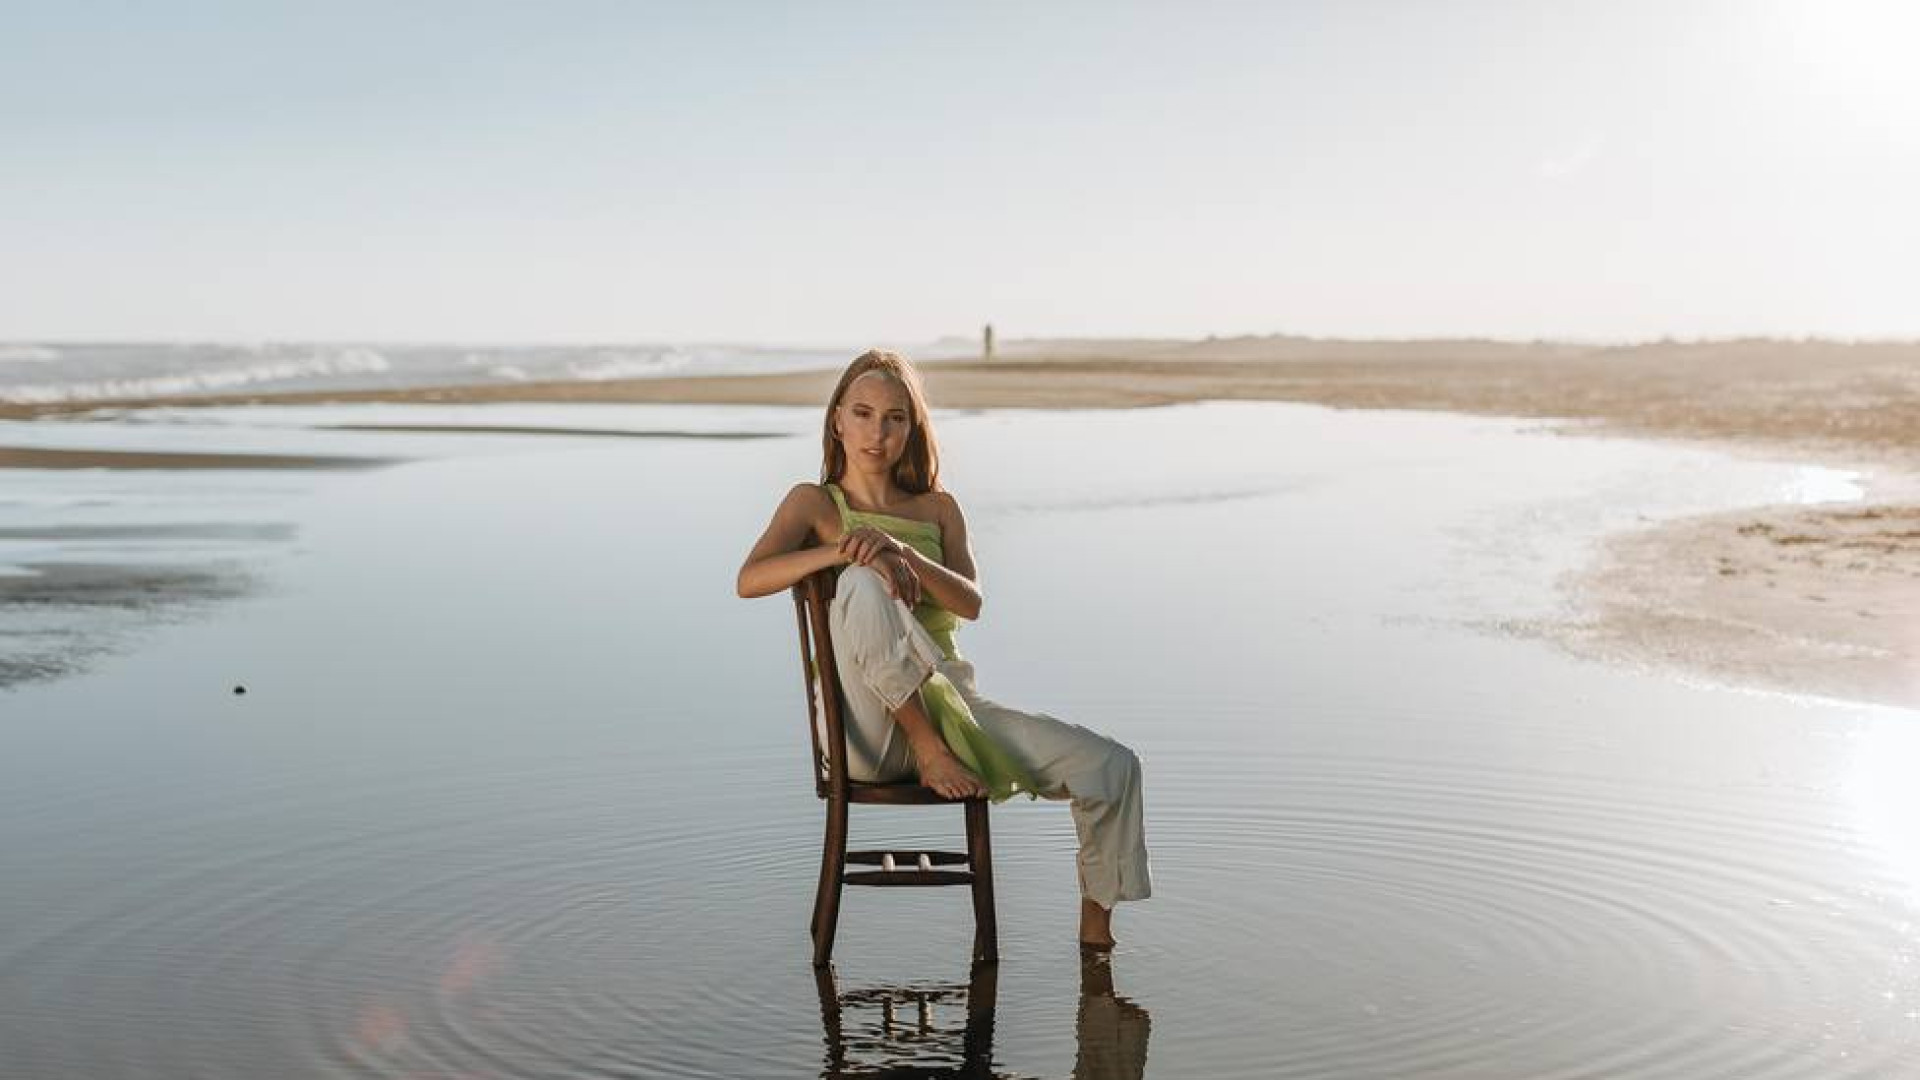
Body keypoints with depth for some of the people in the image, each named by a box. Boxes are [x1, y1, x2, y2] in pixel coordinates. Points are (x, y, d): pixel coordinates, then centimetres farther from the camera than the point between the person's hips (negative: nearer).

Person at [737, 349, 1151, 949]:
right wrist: (845, 551, -27)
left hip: (948, 704, 4)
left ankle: (1096, 925, 9)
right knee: (865, 584, -34)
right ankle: (928, 750, -21)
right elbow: (749, 580, -12)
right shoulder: (815, 502, 7)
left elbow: (971, 604, -2)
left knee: (1112, 766, -11)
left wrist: (903, 552, -21)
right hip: (867, 727, -4)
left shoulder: (937, 507, 16)